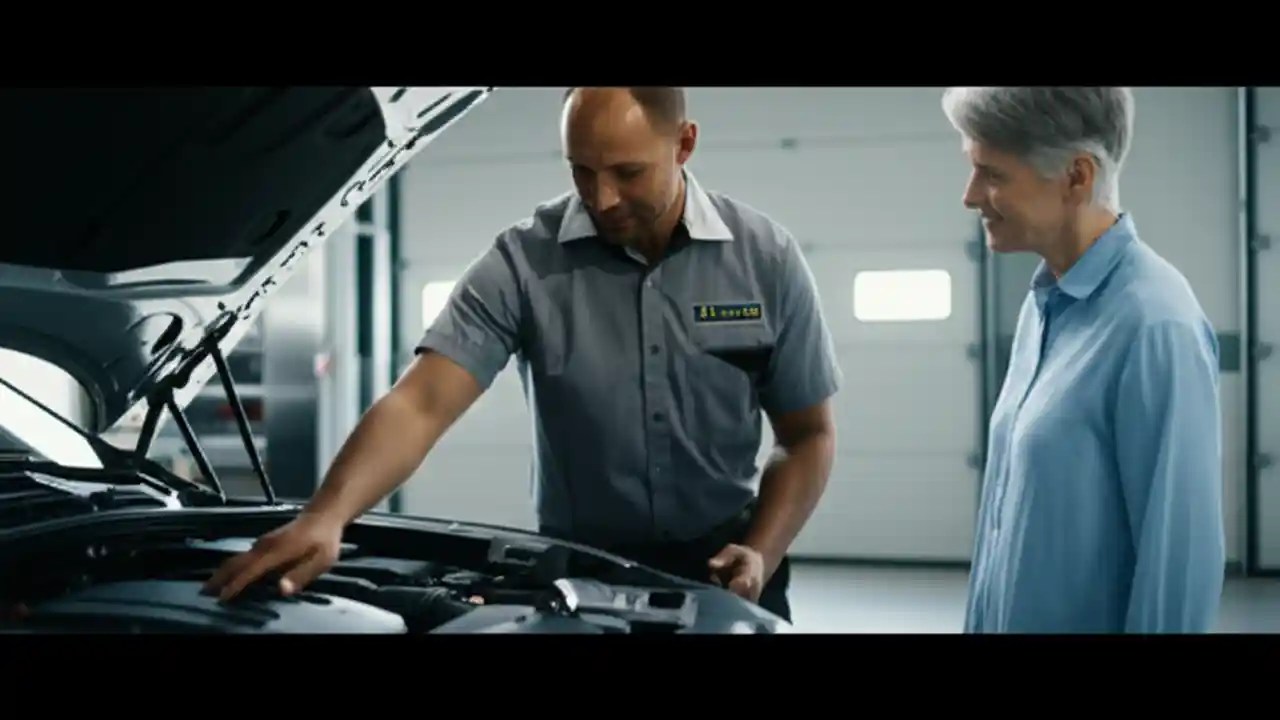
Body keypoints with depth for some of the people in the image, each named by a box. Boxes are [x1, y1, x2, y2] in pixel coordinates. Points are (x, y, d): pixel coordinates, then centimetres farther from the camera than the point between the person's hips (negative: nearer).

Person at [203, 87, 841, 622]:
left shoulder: (767, 259, -8)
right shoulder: (524, 261, -13)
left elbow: (808, 436, 0)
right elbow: (422, 403, -22)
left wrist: (761, 556, -14)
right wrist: (326, 516, -38)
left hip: (719, 569, 1)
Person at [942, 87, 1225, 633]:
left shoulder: (1153, 325, -21)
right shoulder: (1044, 303, 4)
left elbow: (1180, 557, -21)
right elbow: (1015, 511, 9)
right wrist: (981, 622, 11)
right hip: (1007, 618, 7)